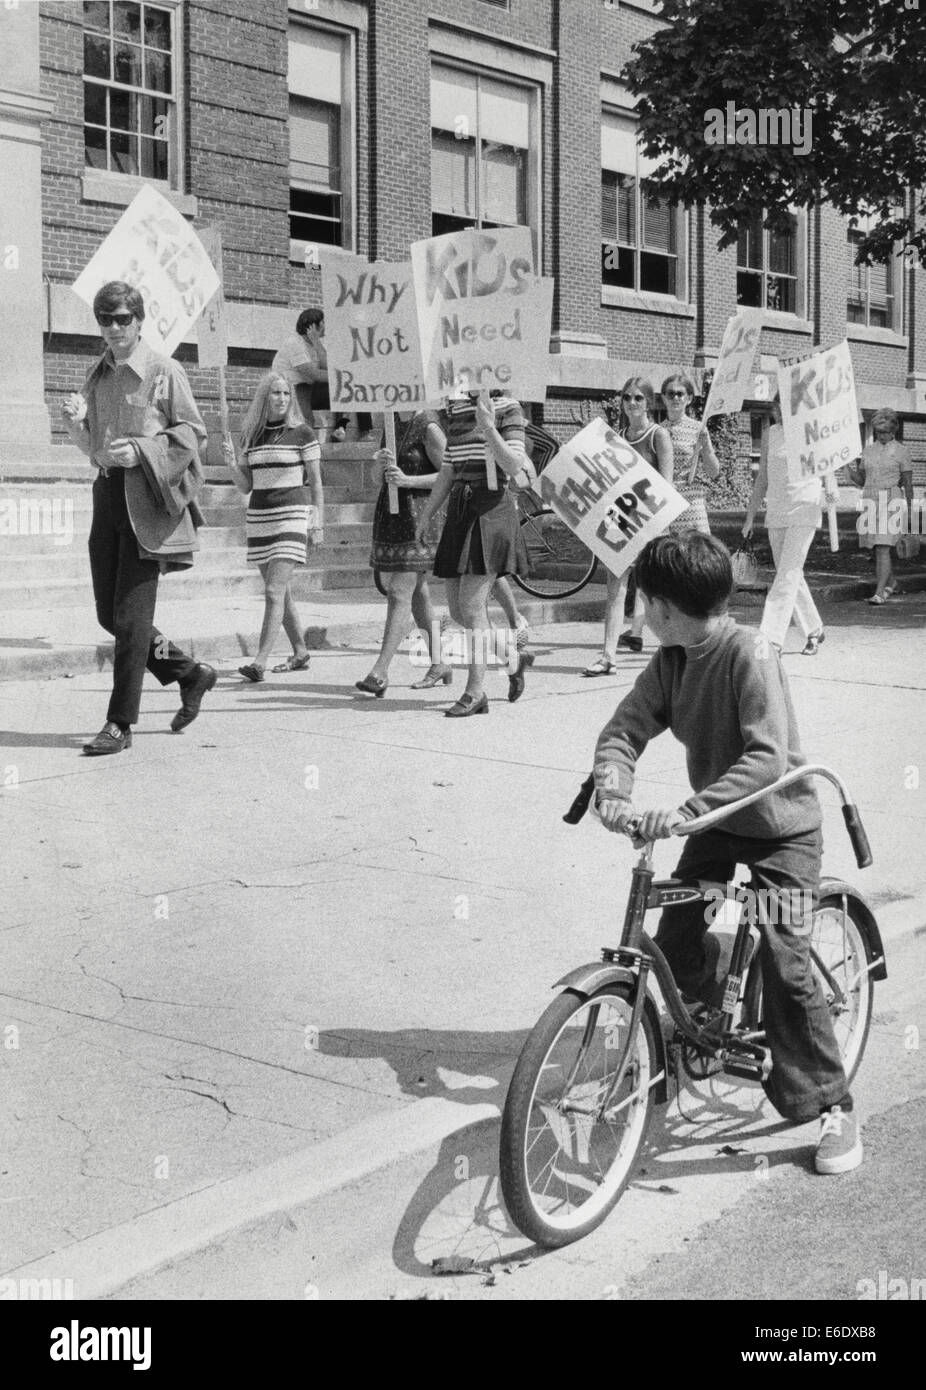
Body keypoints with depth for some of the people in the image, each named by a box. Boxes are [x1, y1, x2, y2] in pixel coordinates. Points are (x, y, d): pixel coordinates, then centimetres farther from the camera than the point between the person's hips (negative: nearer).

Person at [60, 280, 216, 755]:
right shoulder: (97, 376, 14)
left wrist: (141, 451, -17)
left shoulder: (164, 371, -5)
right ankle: (191, 675, 26)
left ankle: (120, 724, 0)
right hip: (107, 492, 7)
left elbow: (192, 431, -5)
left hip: (147, 499, -7)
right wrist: (77, 421, -2)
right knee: (109, 615, 8)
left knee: (131, 617, -8)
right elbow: (94, 447, 19)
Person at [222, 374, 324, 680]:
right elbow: (245, 486, 11)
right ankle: (300, 654, 25)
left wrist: (318, 523, -4)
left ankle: (259, 663, -20)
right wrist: (231, 463, -7)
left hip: (291, 516, -5)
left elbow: (315, 482, 0)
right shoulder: (252, 436, 9)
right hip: (258, 517, 5)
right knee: (280, 592, 12)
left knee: (274, 591, -15)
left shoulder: (301, 433, -3)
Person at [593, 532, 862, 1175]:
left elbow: (767, 759, -34)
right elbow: (624, 729, -7)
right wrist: (613, 788, -28)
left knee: (786, 965, -13)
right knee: (675, 941, 1)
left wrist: (689, 809, -41)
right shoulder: (671, 662, -5)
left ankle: (834, 1106, 0)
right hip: (718, 823, 7)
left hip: (781, 826, -6)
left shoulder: (750, 655, -26)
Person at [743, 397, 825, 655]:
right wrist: (751, 515, 15)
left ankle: (771, 638, -16)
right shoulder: (769, 433, 9)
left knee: (788, 574, -12)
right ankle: (813, 630, 26)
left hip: (804, 509, -5)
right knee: (790, 574, 10)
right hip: (776, 510, 5)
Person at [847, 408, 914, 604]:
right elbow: (860, 481, 16)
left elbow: (908, 483, 2)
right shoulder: (868, 450, 12)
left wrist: (909, 510, 0)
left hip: (890, 501, -5)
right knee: (877, 547, 12)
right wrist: (852, 470, -5)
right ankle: (891, 583, 33)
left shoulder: (900, 451, 0)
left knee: (883, 547, -15)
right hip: (870, 500, 5)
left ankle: (880, 592, -18)